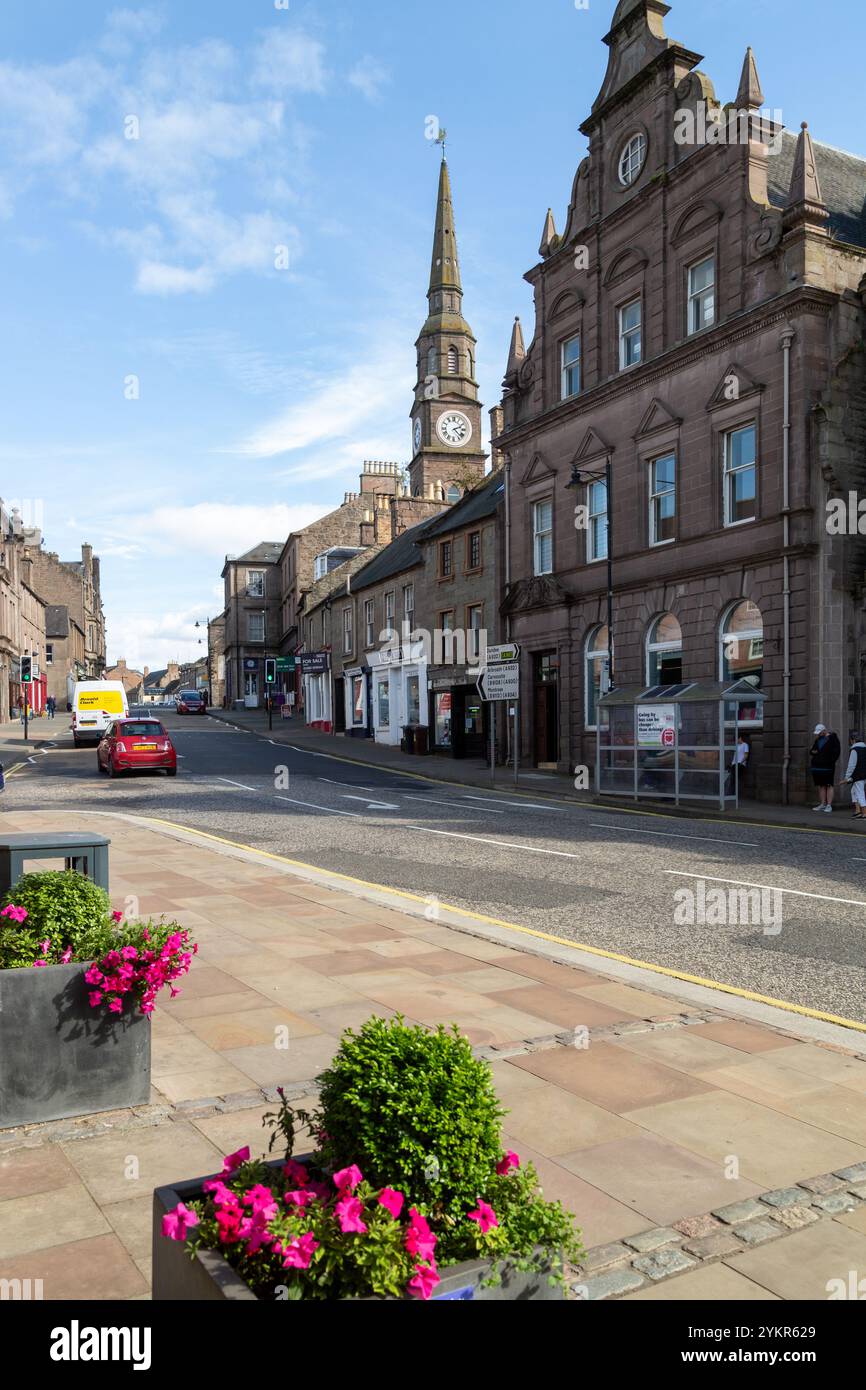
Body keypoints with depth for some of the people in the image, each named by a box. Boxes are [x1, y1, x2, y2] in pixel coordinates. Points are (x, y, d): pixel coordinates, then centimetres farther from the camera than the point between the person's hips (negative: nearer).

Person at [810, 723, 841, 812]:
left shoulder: (833, 738, -3)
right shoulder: (818, 739, 18)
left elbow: (836, 751, -8)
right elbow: (812, 750, 23)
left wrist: (831, 761, -13)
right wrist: (812, 751, -1)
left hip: (827, 766, -7)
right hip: (817, 766, 7)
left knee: (829, 786, -5)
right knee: (821, 785, 9)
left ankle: (829, 805, -5)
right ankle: (822, 804, 14)